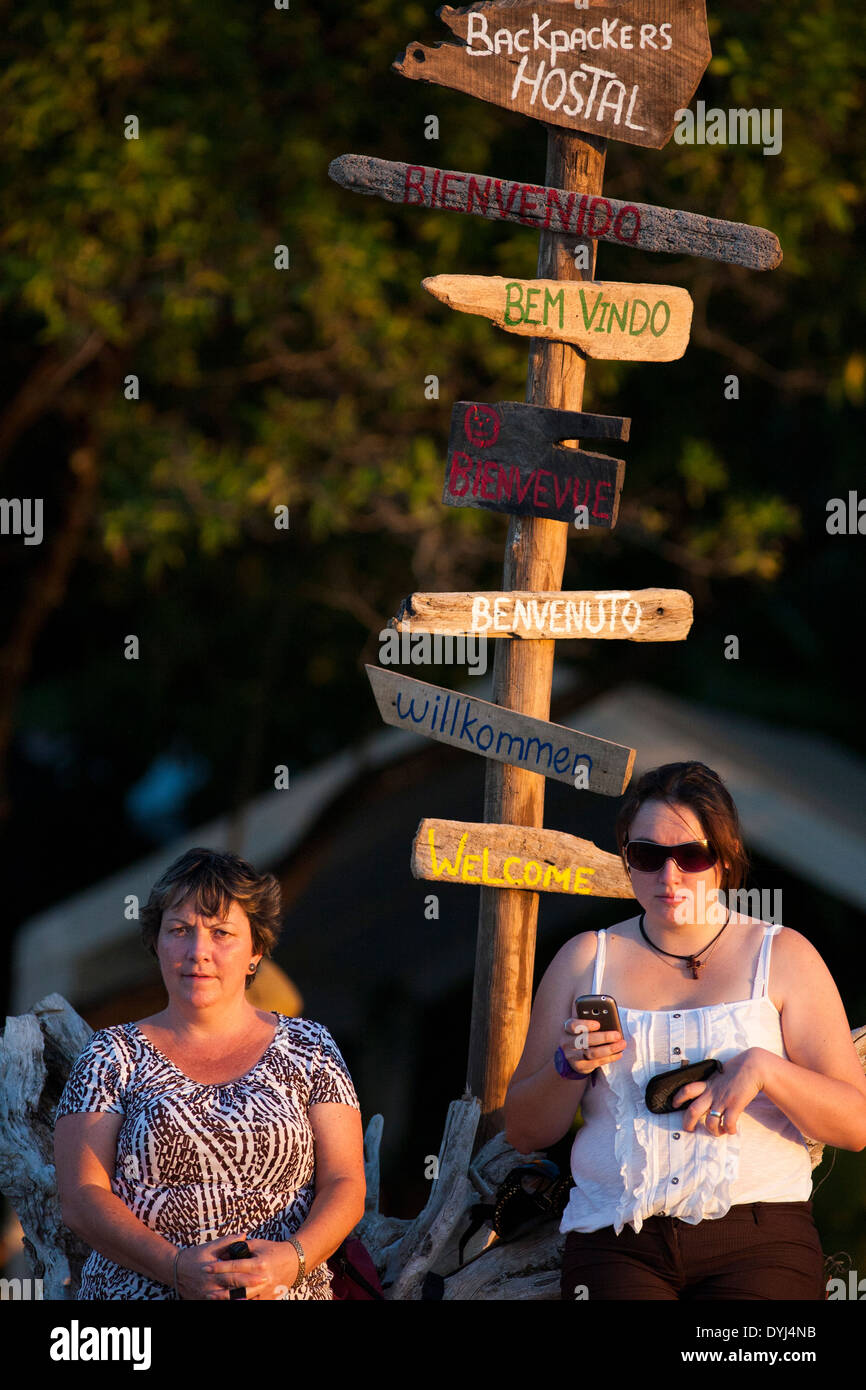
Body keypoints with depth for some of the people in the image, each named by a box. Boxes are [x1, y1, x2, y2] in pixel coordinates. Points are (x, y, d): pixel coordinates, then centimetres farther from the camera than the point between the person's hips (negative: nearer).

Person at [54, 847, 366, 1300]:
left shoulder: (309, 1049, 13)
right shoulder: (111, 1055, 10)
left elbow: (344, 1186, 8)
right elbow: (81, 1198, 1)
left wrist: (292, 1258, -12)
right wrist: (178, 1267, -13)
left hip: (288, 1295, 0)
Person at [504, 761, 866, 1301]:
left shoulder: (783, 956, 11)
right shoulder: (585, 959, 16)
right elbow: (526, 1133, 16)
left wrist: (762, 1068, -12)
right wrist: (569, 1068, -4)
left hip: (758, 1241, 0)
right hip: (616, 1240, 1)